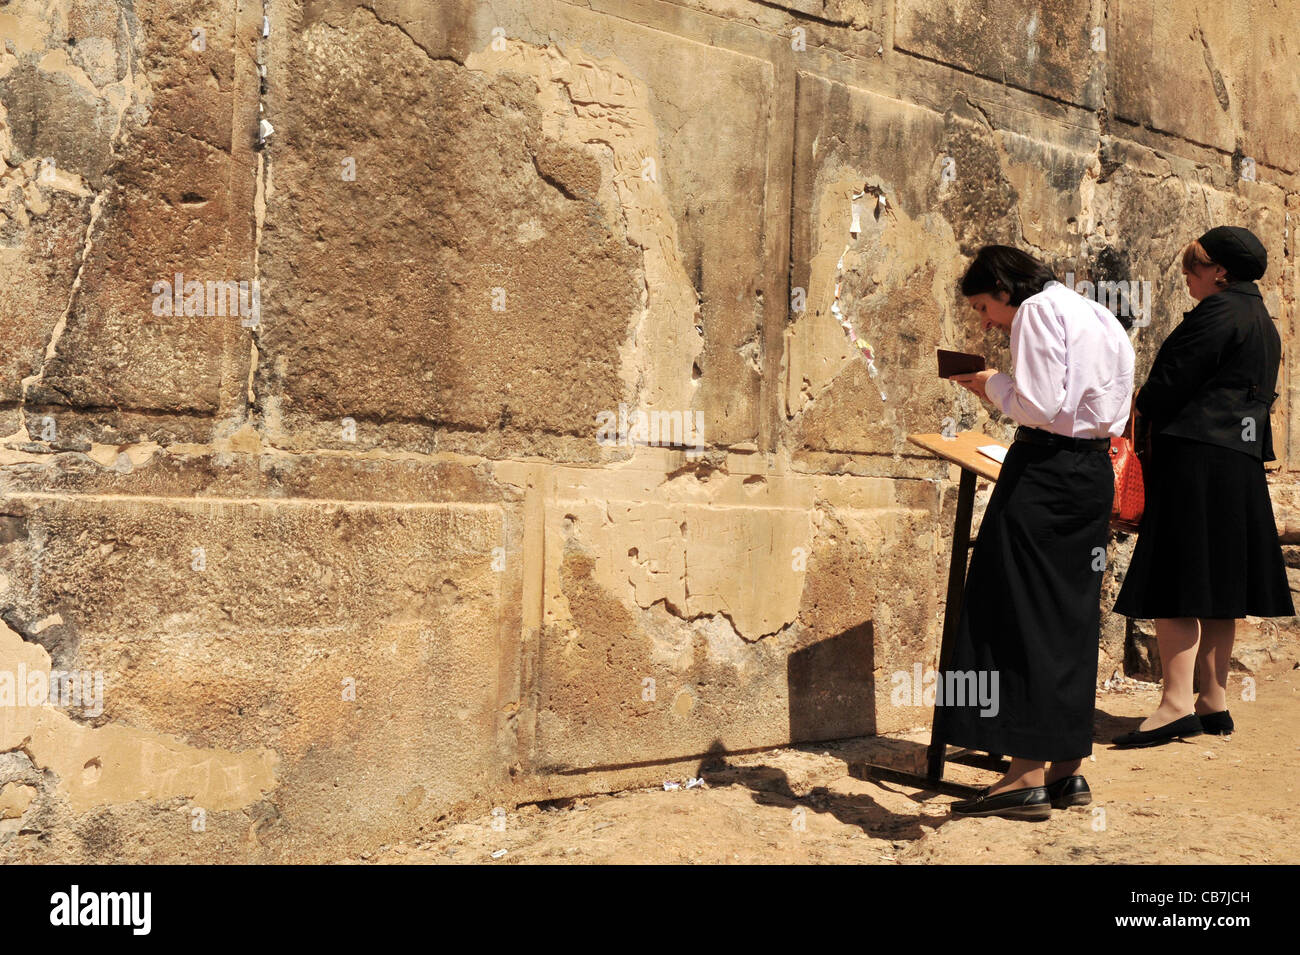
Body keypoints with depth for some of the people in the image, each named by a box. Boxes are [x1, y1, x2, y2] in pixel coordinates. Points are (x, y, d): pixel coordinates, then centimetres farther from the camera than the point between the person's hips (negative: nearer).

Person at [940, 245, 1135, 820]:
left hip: (1045, 469, -9)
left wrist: (993, 385, 0)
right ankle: (1067, 768, 16)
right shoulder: (1100, 318, 20)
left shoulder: (1037, 309, -7)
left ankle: (1027, 774, -5)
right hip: (1095, 472, 9)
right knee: (1072, 616, 11)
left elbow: (1040, 406, -17)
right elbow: (1114, 415, 18)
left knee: (1019, 613, -5)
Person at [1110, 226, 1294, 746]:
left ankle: (1177, 703, -18)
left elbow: (1173, 379, -13)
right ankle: (1214, 701, 15)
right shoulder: (1264, 324, 22)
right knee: (1217, 585, 11)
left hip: (1196, 457, -10)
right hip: (1242, 464, 10)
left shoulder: (1218, 311, -8)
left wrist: (1142, 407, 7)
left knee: (1175, 582, -12)